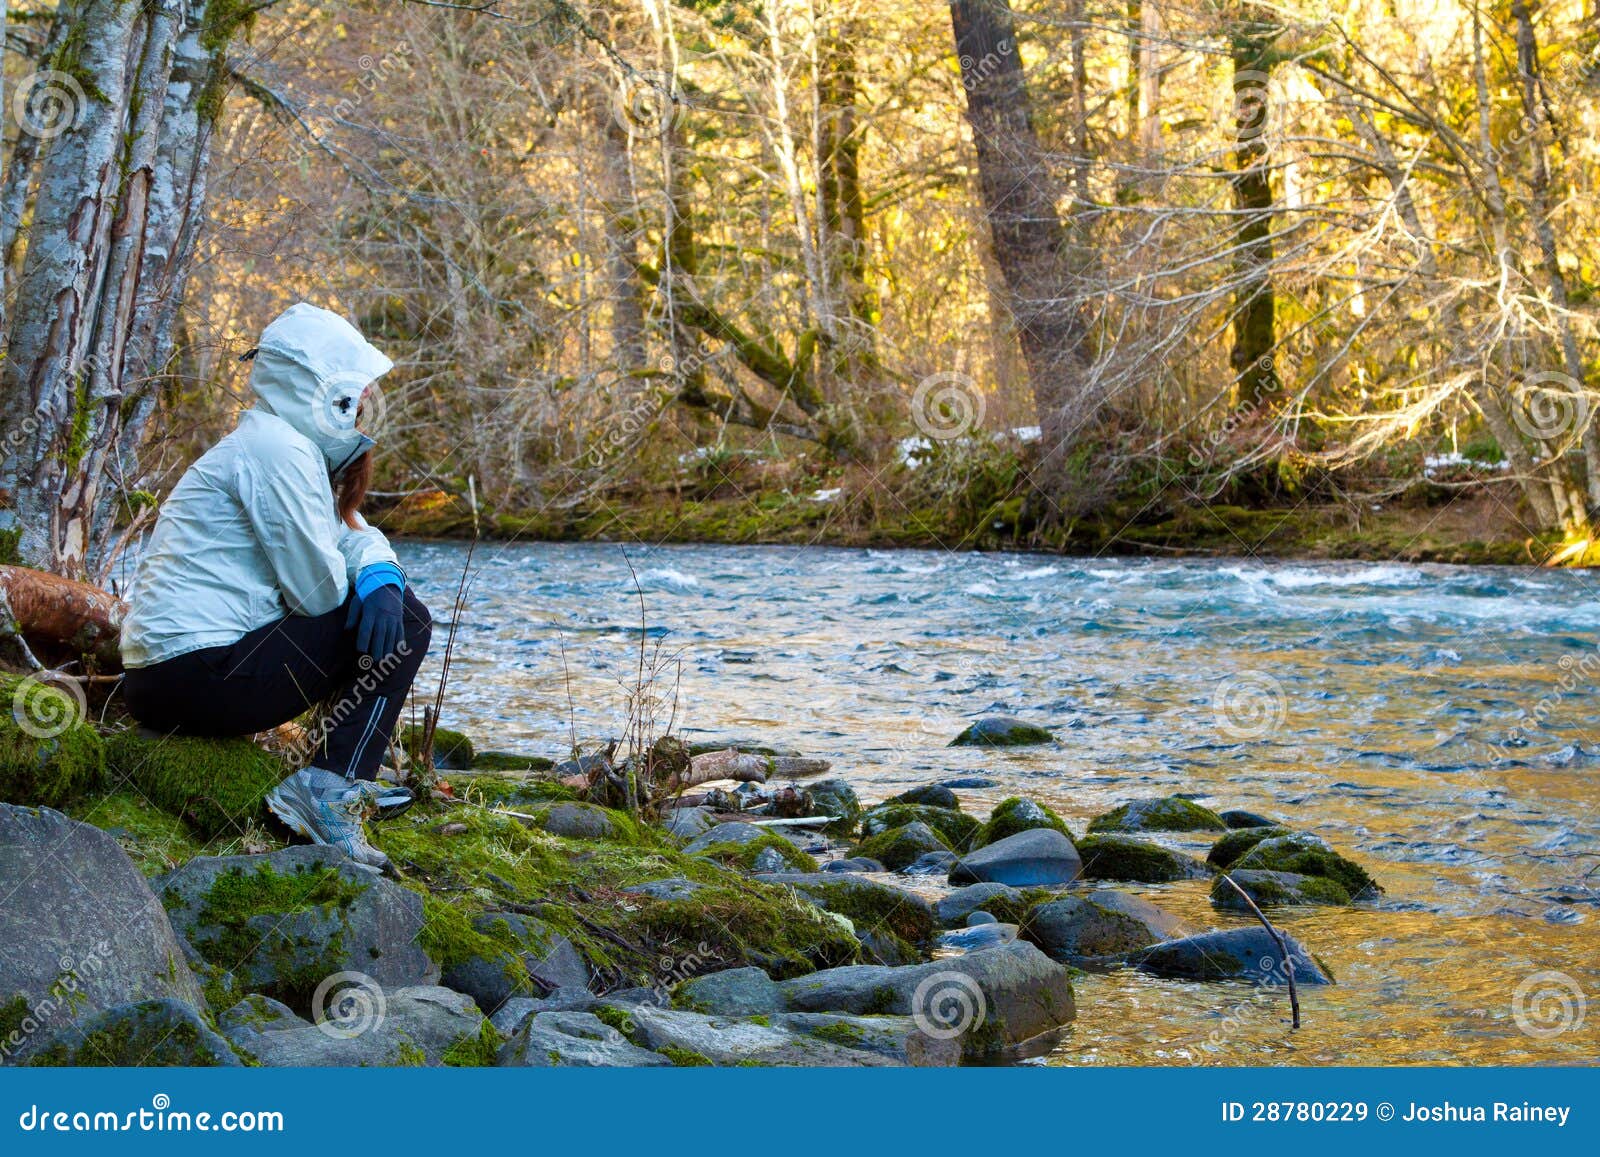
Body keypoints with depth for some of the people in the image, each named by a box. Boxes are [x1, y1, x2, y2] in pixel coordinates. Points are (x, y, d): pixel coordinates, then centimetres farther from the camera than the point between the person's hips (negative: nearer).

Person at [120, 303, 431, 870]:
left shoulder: (290, 446, 18)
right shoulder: (276, 447, -14)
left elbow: (357, 536, 15)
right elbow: (318, 591, -16)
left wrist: (379, 577, -8)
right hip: (199, 678, -10)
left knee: (387, 606, 20)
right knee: (403, 622, -5)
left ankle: (336, 785, 16)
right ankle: (328, 789, -11)